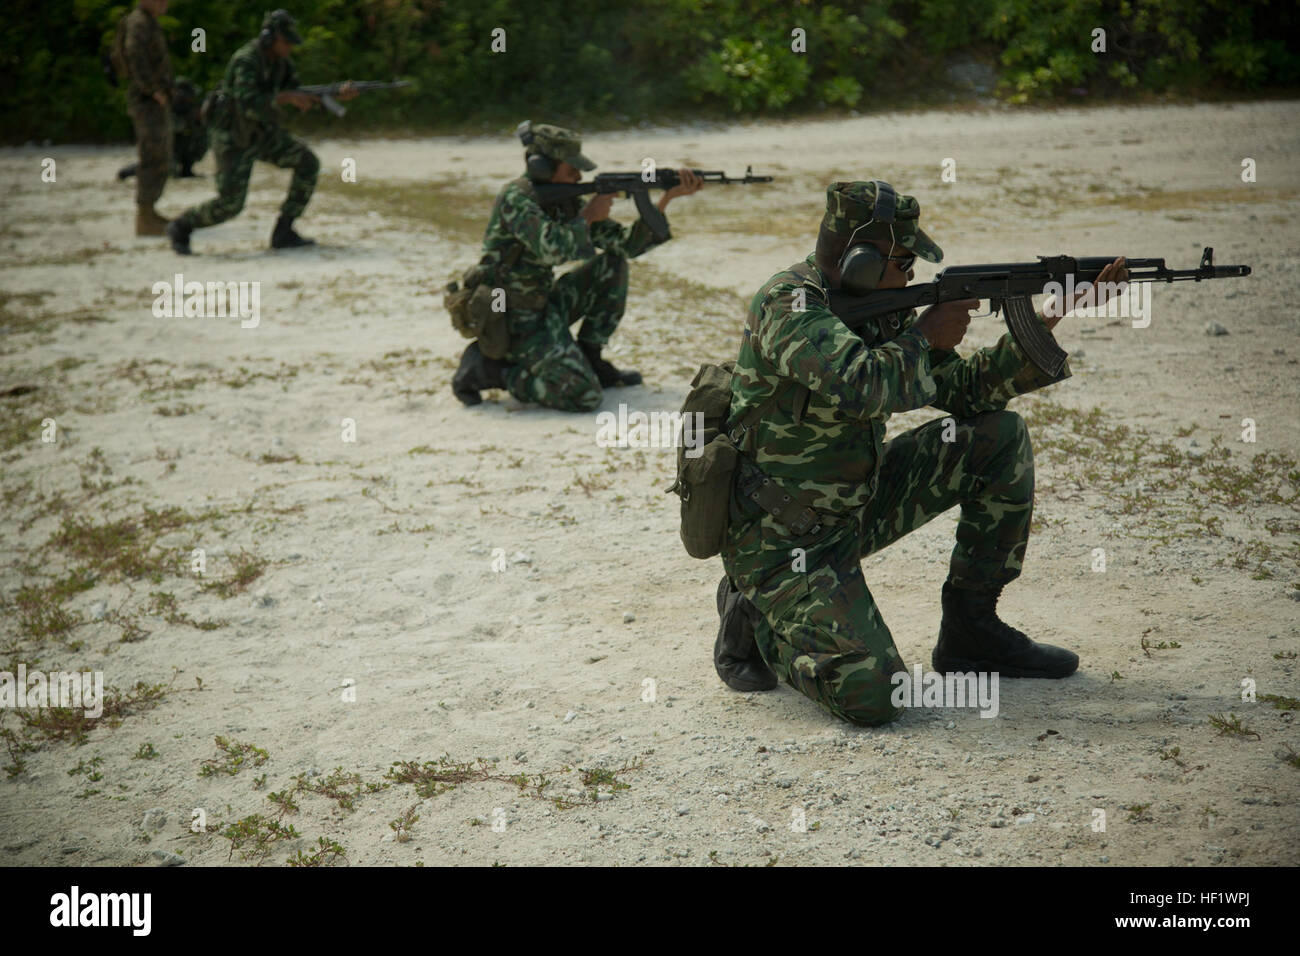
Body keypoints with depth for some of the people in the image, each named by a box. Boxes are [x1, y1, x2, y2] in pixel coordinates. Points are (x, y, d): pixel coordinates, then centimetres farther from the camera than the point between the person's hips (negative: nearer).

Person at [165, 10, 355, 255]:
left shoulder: (281, 61, 0)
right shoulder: (245, 60, -26)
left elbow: (303, 99, 2)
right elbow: (249, 105, -38)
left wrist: (338, 95, -12)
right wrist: (286, 96, -36)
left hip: (261, 133, 8)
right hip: (233, 140, -8)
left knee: (308, 163, -9)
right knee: (230, 203, -15)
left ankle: (283, 233, -2)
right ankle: (181, 228, 13)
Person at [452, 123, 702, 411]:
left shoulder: (566, 203, 7)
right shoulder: (516, 196, -17)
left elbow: (628, 243, 5)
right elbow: (551, 249, -33)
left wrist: (668, 196, -4)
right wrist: (588, 217, -15)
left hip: (544, 306, 9)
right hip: (516, 322, -9)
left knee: (612, 265, 7)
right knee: (584, 395, -21)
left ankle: (589, 359, 13)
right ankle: (486, 369, -5)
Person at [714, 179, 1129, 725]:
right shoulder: (786, 304, -21)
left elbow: (965, 391, 8)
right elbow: (859, 388, -37)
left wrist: (1045, 324, -3)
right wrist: (925, 338, -18)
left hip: (856, 508, 8)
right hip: (783, 542, -8)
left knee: (1000, 435, 1)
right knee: (870, 695, -24)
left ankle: (971, 629, 10)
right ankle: (755, 618, 7)